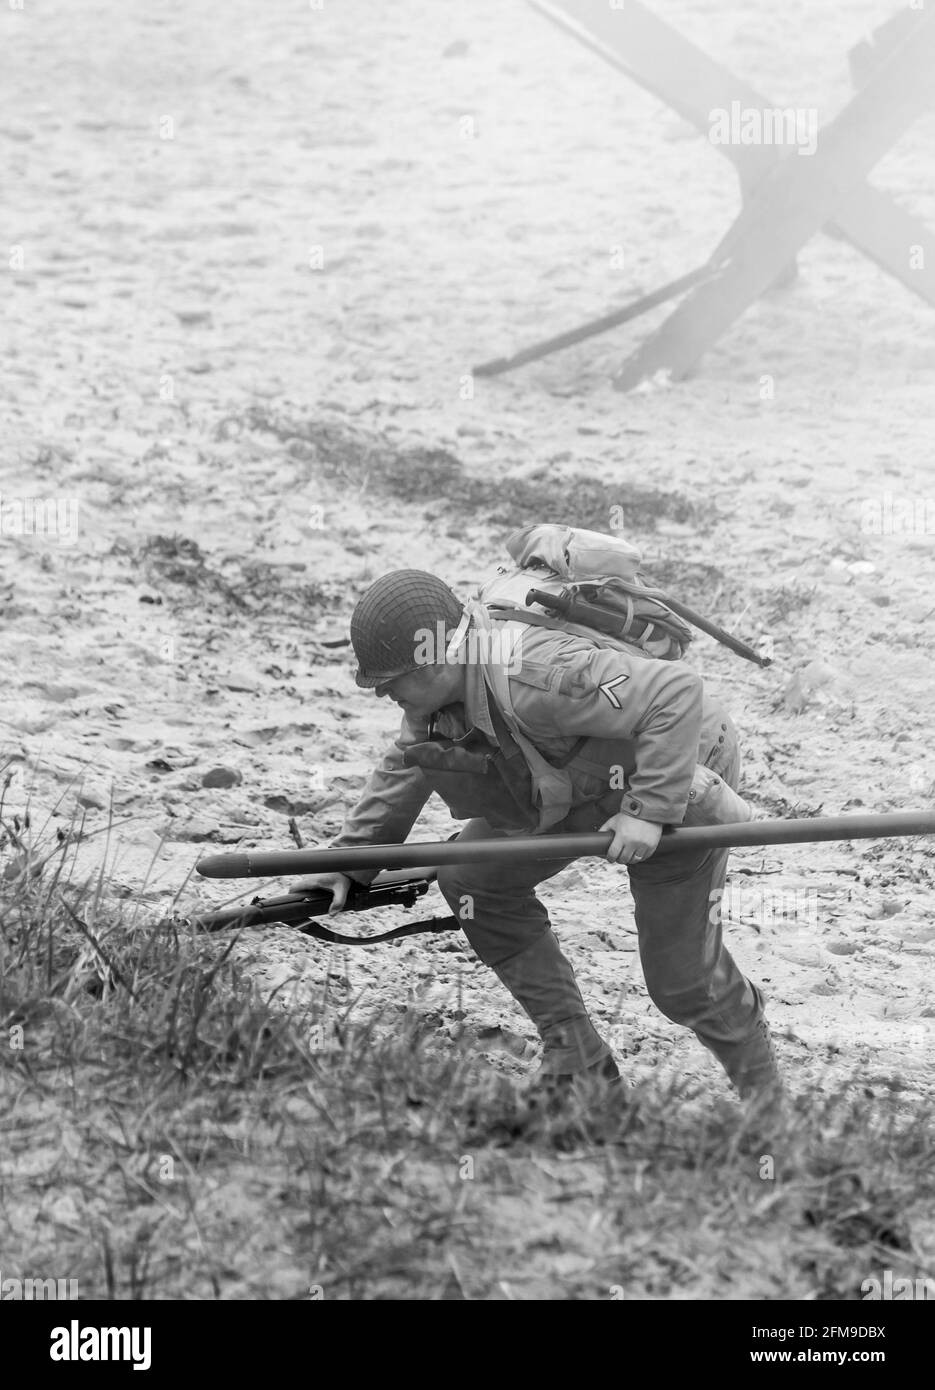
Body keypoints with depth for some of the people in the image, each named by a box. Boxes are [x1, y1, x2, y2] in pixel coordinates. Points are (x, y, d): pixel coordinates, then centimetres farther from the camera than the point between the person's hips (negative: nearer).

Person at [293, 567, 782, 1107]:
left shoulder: (535, 678, -41)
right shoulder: (437, 690, -13)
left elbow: (677, 691, -43)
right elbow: (403, 770, 7)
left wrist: (649, 810, -42)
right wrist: (352, 859, 2)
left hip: (676, 787, -9)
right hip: (581, 788, 9)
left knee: (680, 975, -7)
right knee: (470, 879, -1)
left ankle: (763, 1093, 24)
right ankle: (578, 1067, 9)